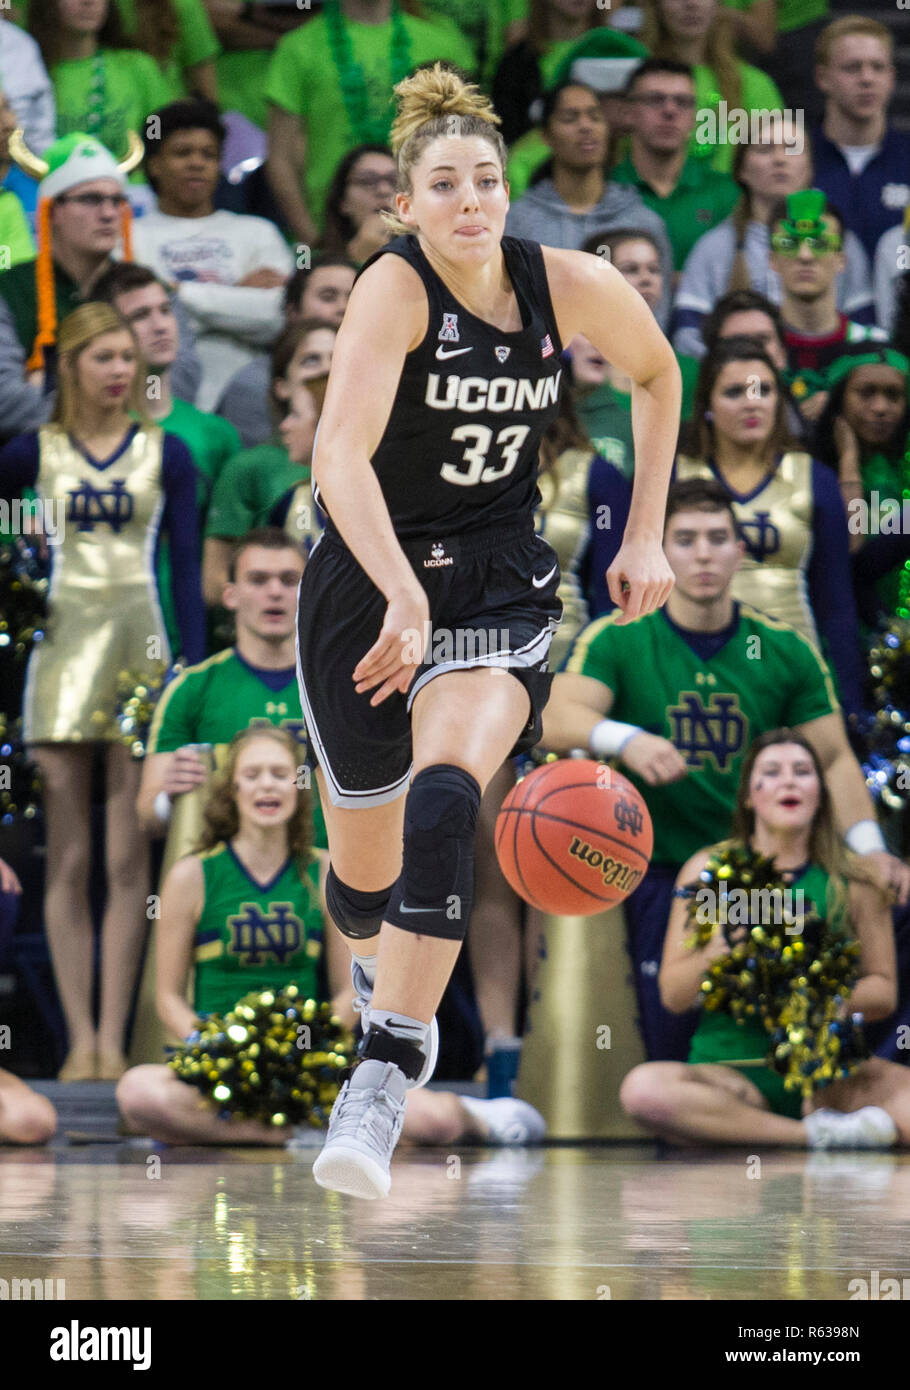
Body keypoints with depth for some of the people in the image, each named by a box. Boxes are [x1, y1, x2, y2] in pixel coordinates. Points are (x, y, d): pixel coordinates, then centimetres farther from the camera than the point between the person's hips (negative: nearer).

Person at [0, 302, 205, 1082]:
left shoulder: (165, 453, 5)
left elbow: (187, 570, 4)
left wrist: (194, 667, -2)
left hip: (141, 646, 0)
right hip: (63, 646, 0)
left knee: (128, 860, -1)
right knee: (68, 860, 0)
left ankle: (114, 1039, 2)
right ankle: (80, 1039, 3)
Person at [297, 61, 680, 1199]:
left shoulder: (568, 285, -7)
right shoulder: (395, 287, -19)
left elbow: (656, 375, 16)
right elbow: (339, 452, -33)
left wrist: (643, 534, 10)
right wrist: (405, 596, -46)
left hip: (500, 595, 1)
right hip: (368, 587, -1)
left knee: (443, 801, -28)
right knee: (363, 865, 11)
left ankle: (384, 1084, -32)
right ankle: (384, 986, 49)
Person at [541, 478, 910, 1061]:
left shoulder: (785, 650, 6)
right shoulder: (617, 640, -1)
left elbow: (833, 758, 7)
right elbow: (557, 718, -17)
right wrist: (627, 740, -38)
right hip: (662, 872, -1)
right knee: (674, 1052, -7)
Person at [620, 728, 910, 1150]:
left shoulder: (854, 879, 8)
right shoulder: (708, 870, 7)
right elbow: (673, 995, 3)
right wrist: (721, 947, -16)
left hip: (829, 1068, 0)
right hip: (730, 1065, 0)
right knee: (643, 1088, -36)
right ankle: (820, 1135, -32)